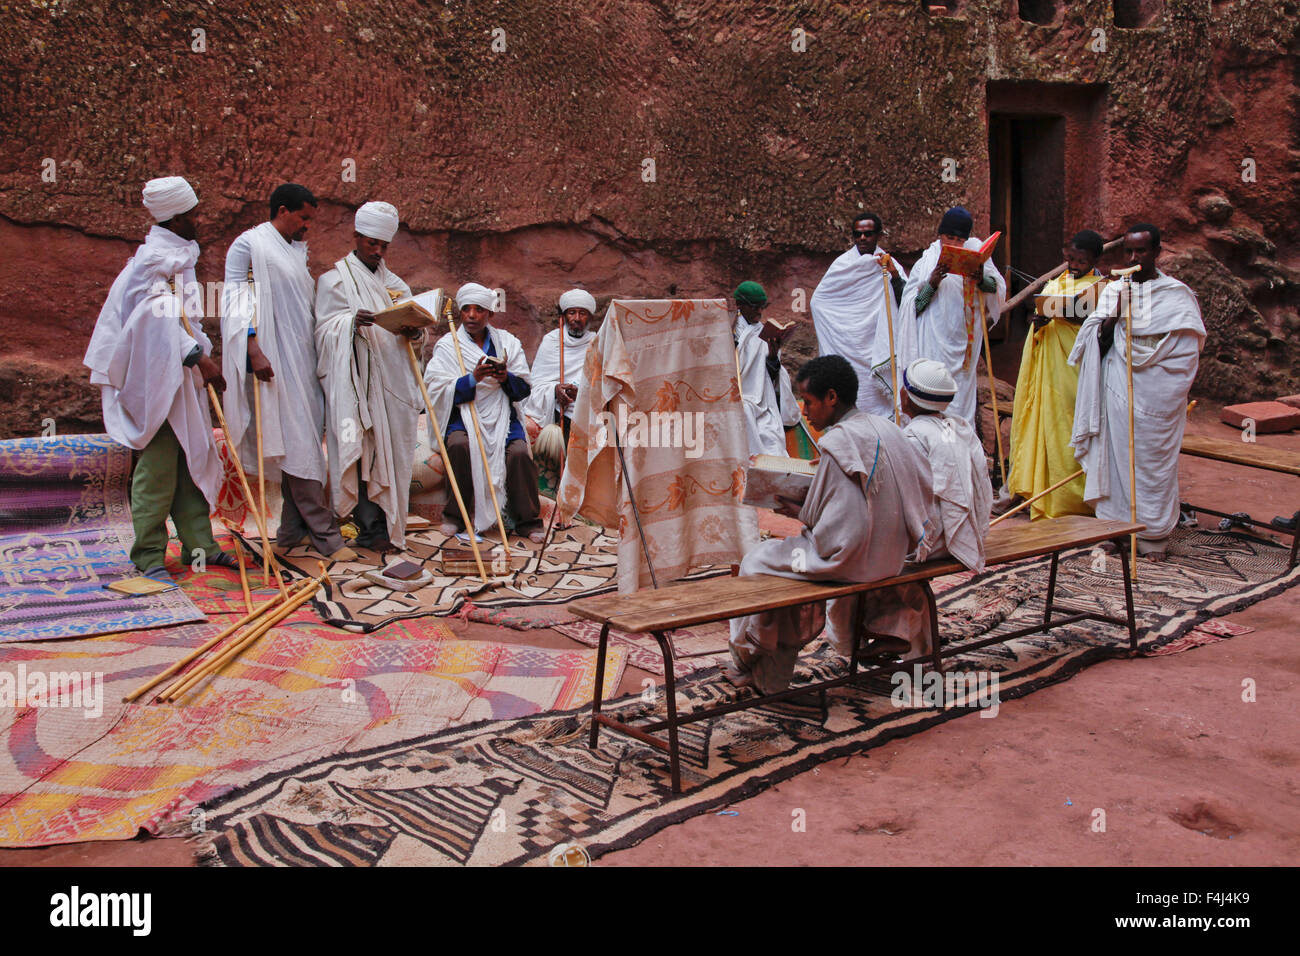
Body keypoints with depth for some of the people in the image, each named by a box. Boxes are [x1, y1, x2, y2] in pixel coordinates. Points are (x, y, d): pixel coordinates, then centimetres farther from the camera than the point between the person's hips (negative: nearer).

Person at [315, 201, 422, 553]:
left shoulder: (394, 284, 22)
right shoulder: (334, 280, 6)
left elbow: (411, 325, 16)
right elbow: (326, 327, -6)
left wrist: (412, 331, -8)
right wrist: (352, 322, -27)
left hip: (392, 382, 5)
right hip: (354, 382, -5)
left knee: (393, 452, 2)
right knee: (363, 451, -8)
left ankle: (389, 523, 9)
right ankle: (371, 527, -5)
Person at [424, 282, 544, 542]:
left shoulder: (508, 342, 13)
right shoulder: (447, 346, 7)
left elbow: (525, 389, 8)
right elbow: (439, 391, -5)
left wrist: (506, 379, -14)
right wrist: (473, 379, -20)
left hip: (501, 415, 1)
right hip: (462, 415, -1)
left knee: (519, 452, -27)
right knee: (460, 445, -34)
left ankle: (527, 520, -11)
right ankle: (455, 514, -15)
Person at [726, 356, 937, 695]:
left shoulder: (839, 444, -23)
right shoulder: (886, 428, 1)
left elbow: (835, 531, -25)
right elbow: (923, 484, 11)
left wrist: (800, 512, -6)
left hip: (855, 560, -8)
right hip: (894, 554, 8)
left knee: (758, 560, 5)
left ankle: (749, 664, 18)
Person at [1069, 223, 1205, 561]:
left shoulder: (1176, 294, 1)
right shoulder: (1113, 290, 11)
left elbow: (1188, 352, 0)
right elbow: (1097, 346, 6)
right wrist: (1114, 315, -11)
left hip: (1157, 394, -3)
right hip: (1118, 391, 3)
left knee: (1154, 461, 0)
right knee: (1116, 454, 3)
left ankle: (1153, 536, 8)